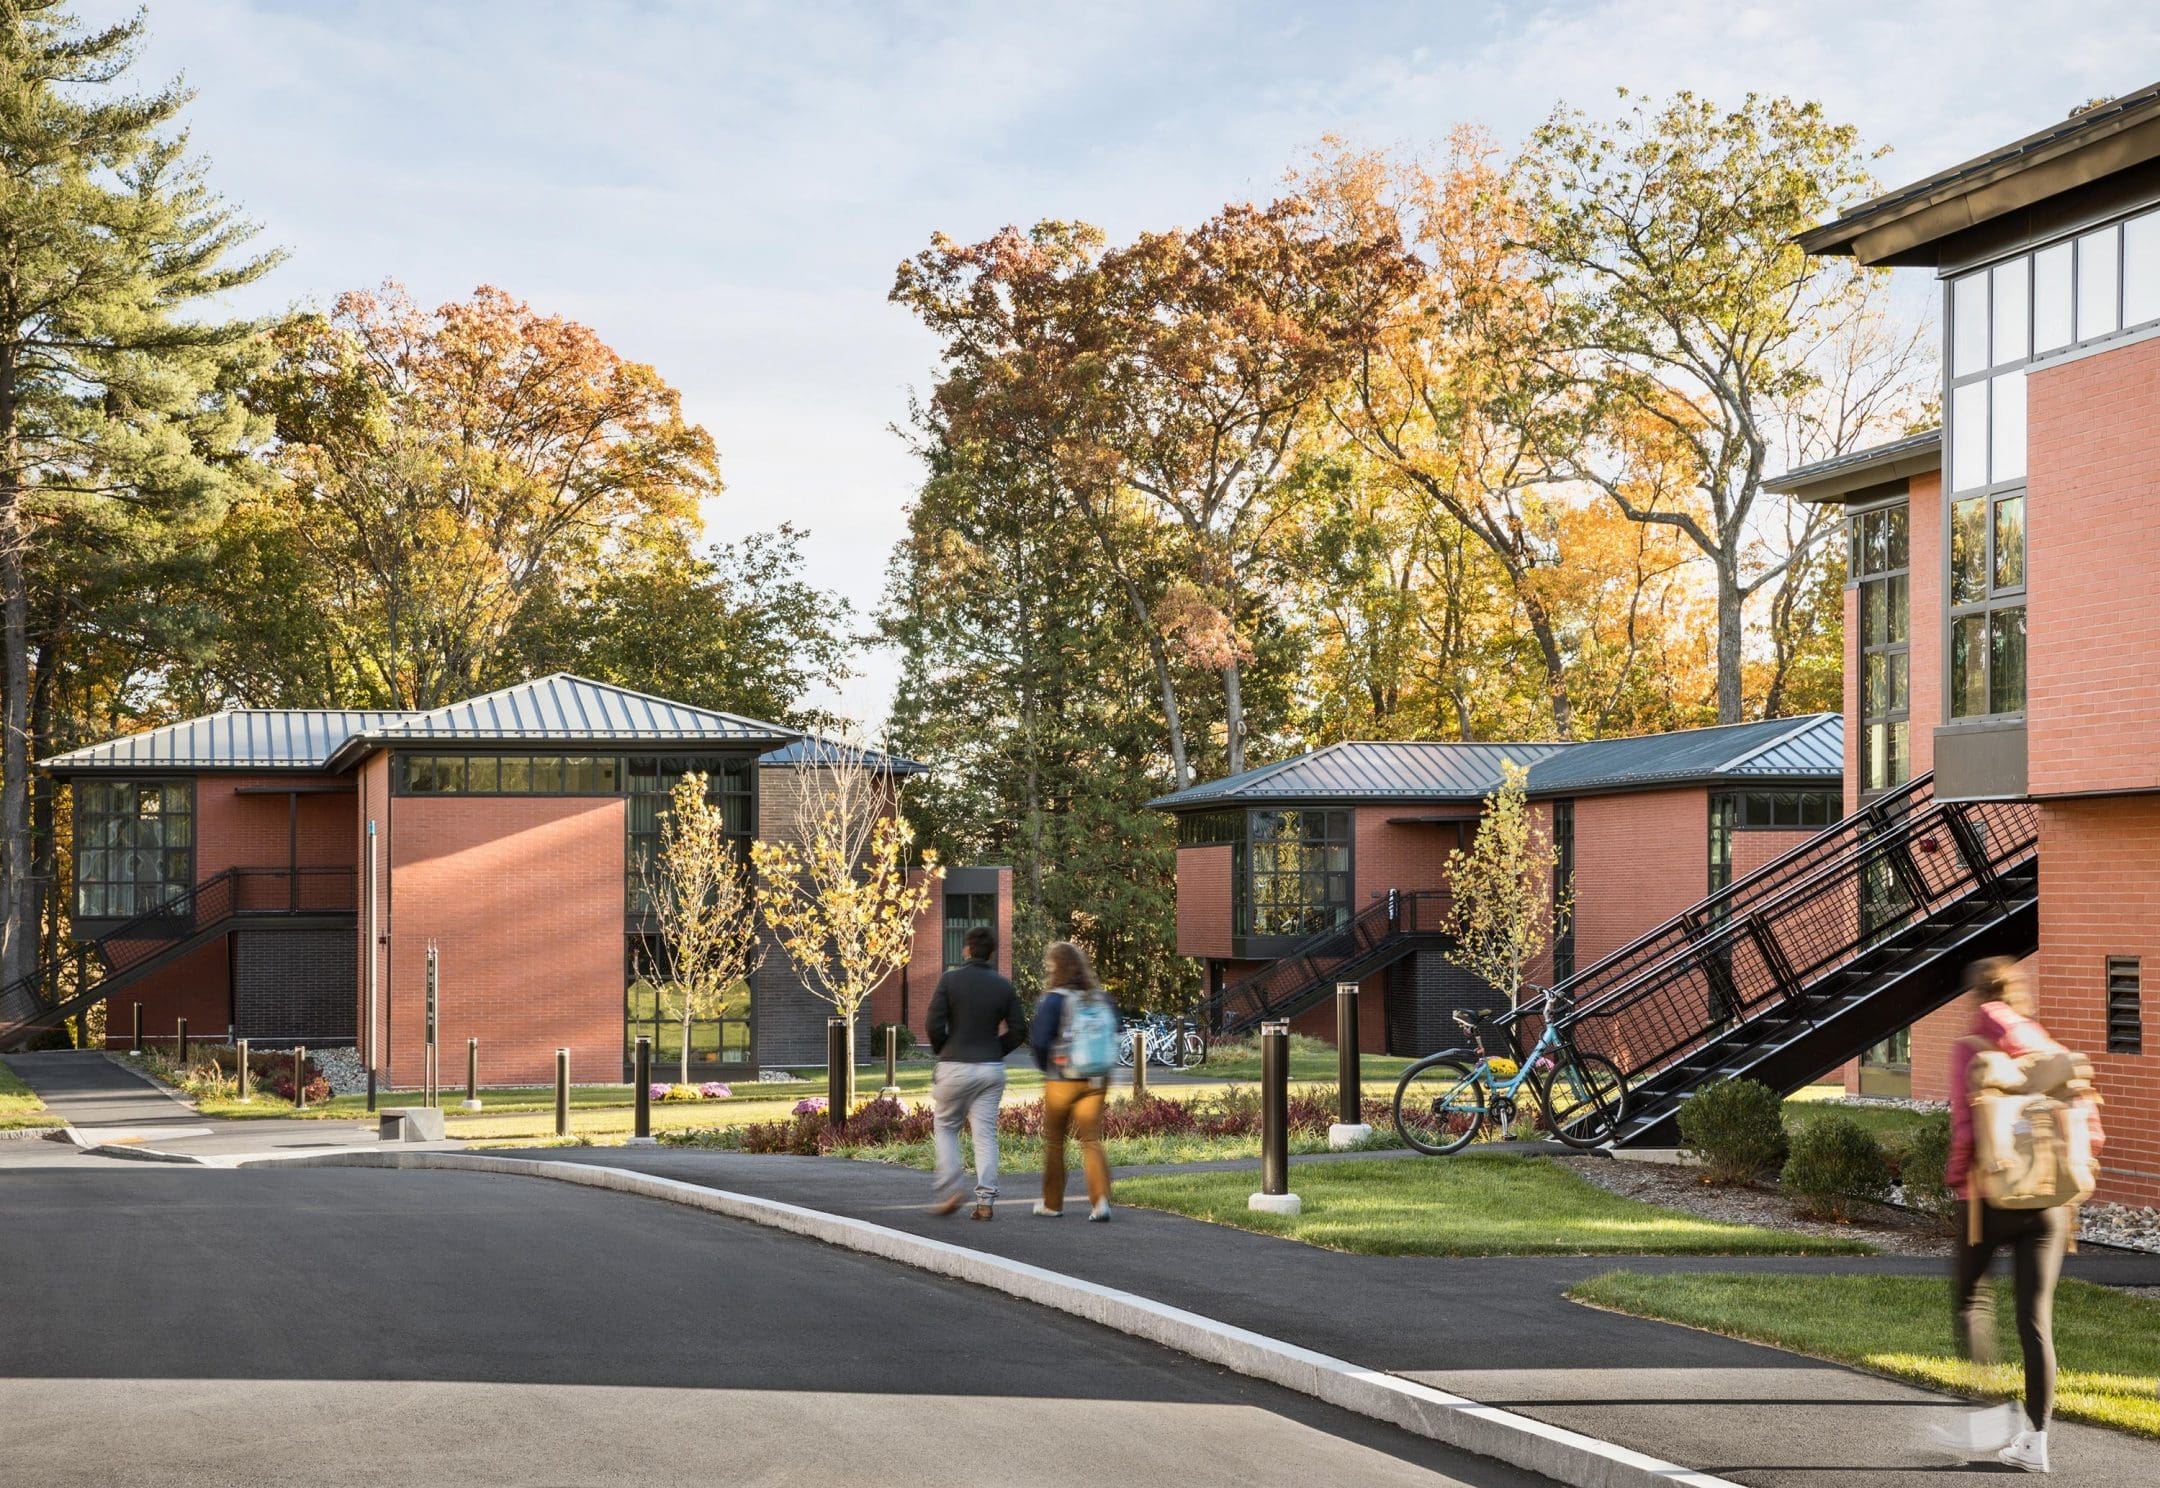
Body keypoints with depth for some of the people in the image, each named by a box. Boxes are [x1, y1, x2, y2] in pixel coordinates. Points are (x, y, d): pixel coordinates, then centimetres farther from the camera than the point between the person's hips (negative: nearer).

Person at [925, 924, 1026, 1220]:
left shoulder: (950, 979, -7)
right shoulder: (1003, 985, 3)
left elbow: (935, 1024, -11)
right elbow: (1019, 1031, 3)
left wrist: (941, 1051, 7)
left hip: (955, 1066, -3)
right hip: (991, 1068, 3)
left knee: (945, 1128, 12)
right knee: (985, 1133, 4)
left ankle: (950, 1190, -1)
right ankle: (985, 1199, -2)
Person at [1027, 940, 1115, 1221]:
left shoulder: (1054, 1001, -14)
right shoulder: (1101, 999, 1)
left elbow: (1038, 1041, -17)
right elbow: (1113, 1033, 10)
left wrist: (1046, 1067, 1)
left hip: (1062, 1081, -4)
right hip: (1097, 1082, 4)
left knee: (1054, 1141, 12)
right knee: (1091, 1140, 5)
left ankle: (1052, 1203, 21)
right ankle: (1101, 1199, -12)